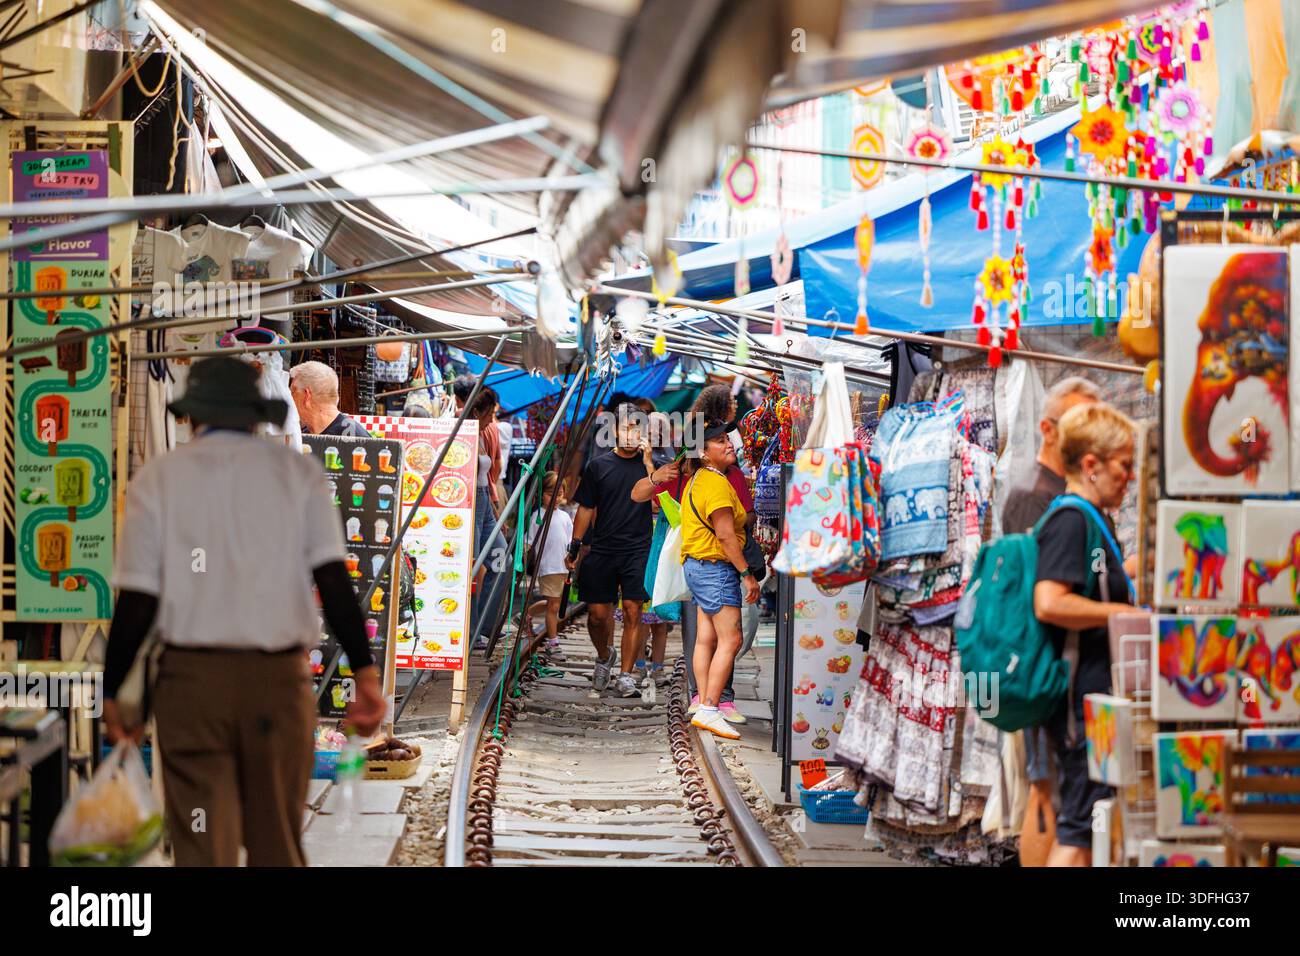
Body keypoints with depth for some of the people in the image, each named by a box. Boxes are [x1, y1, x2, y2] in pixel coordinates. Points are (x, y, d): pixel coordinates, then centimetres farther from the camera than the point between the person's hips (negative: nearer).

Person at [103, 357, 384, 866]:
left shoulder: (158, 477, 4)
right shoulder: (298, 471, 5)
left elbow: (137, 600, -1)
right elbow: (333, 580, -5)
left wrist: (112, 694, 7)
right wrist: (366, 673, -7)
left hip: (192, 679, -1)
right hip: (280, 678, 1)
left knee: (202, 848, 2)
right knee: (278, 846, 13)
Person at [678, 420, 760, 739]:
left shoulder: (697, 481, 16)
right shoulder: (717, 484, -16)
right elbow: (725, 535, -21)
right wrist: (747, 574, -18)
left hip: (697, 566, 11)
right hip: (715, 568, -10)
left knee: (706, 639, 8)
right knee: (730, 640, -11)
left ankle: (703, 709, 8)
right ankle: (709, 710, -15)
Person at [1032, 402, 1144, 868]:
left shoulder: (1096, 521, 16)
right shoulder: (1071, 521, -16)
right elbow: (1049, 603, -27)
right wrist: (1128, 613, -20)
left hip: (1095, 694, 11)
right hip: (1081, 695, -11)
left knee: (1083, 823, 15)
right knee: (1079, 828, -7)